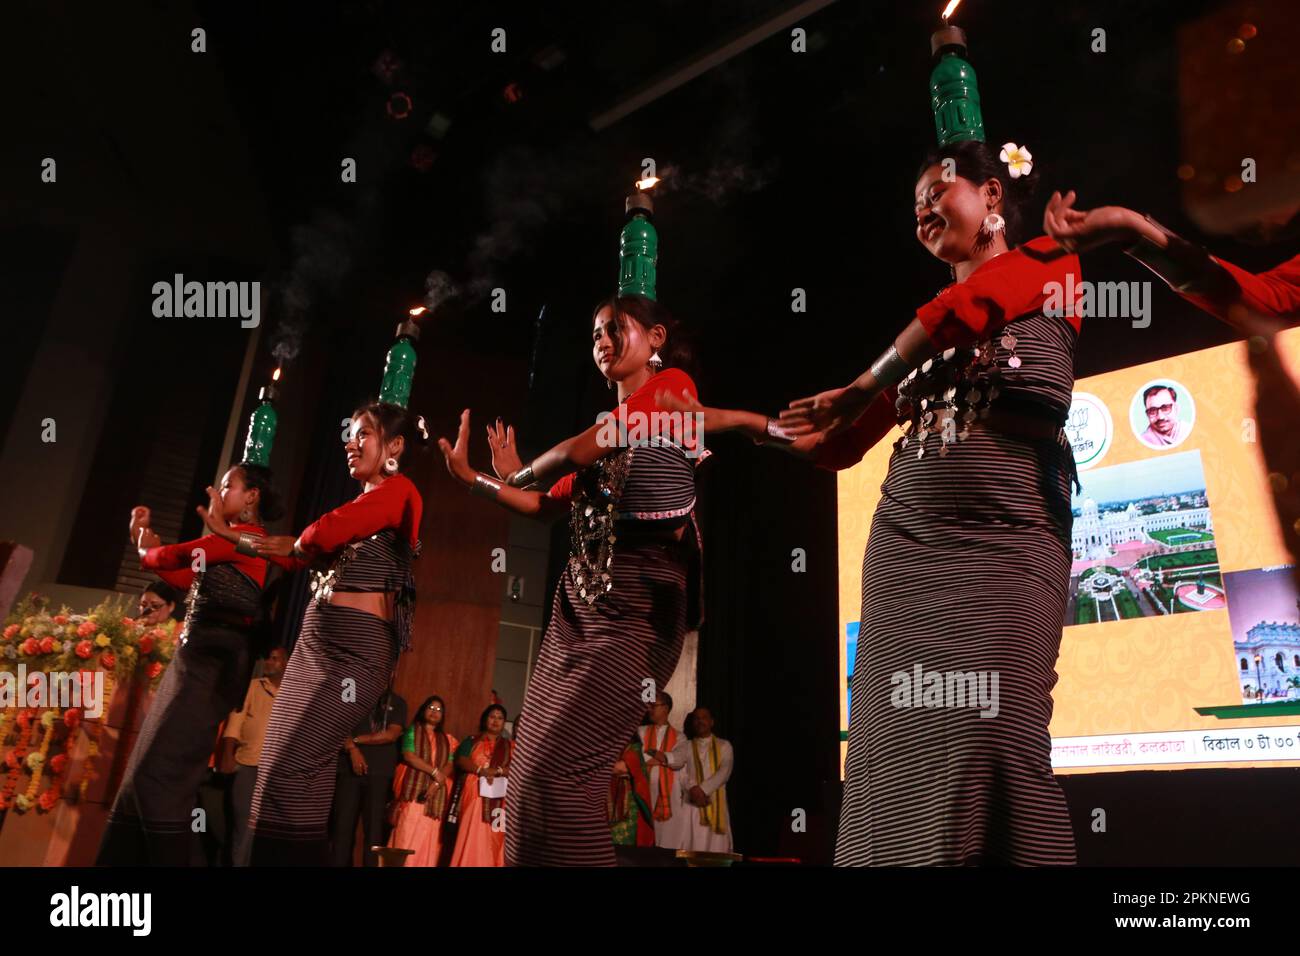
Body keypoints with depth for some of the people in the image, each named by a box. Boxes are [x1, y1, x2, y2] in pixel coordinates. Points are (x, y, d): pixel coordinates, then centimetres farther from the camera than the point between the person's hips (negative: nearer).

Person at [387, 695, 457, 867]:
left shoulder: (447, 740, 17)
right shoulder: (413, 731, 8)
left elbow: (449, 765, 6)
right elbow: (409, 756, -7)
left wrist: (437, 782, -12)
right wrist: (435, 772, -12)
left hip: (436, 794, 3)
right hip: (413, 789, -3)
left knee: (428, 839, -1)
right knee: (407, 835, -10)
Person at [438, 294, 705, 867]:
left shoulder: (674, 385, -1)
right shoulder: (607, 429, 22)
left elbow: (580, 452, -11)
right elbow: (550, 506, 21)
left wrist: (520, 472, 8)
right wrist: (472, 477, 14)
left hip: (639, 595, -8)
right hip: (580, 595, 8)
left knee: (558, 766, -15)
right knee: (533, 764, 6)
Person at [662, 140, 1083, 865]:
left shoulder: (1046, 265, 9)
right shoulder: (924, 327, 22)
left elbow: (972, 307, -15)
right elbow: (841, 444, 19)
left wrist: (862, 388, -14)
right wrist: (734, 421, 10)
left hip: (1006, 536, -4)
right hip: (905, 539, 5)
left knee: (986, 736, -17)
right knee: (898, 739, -3)